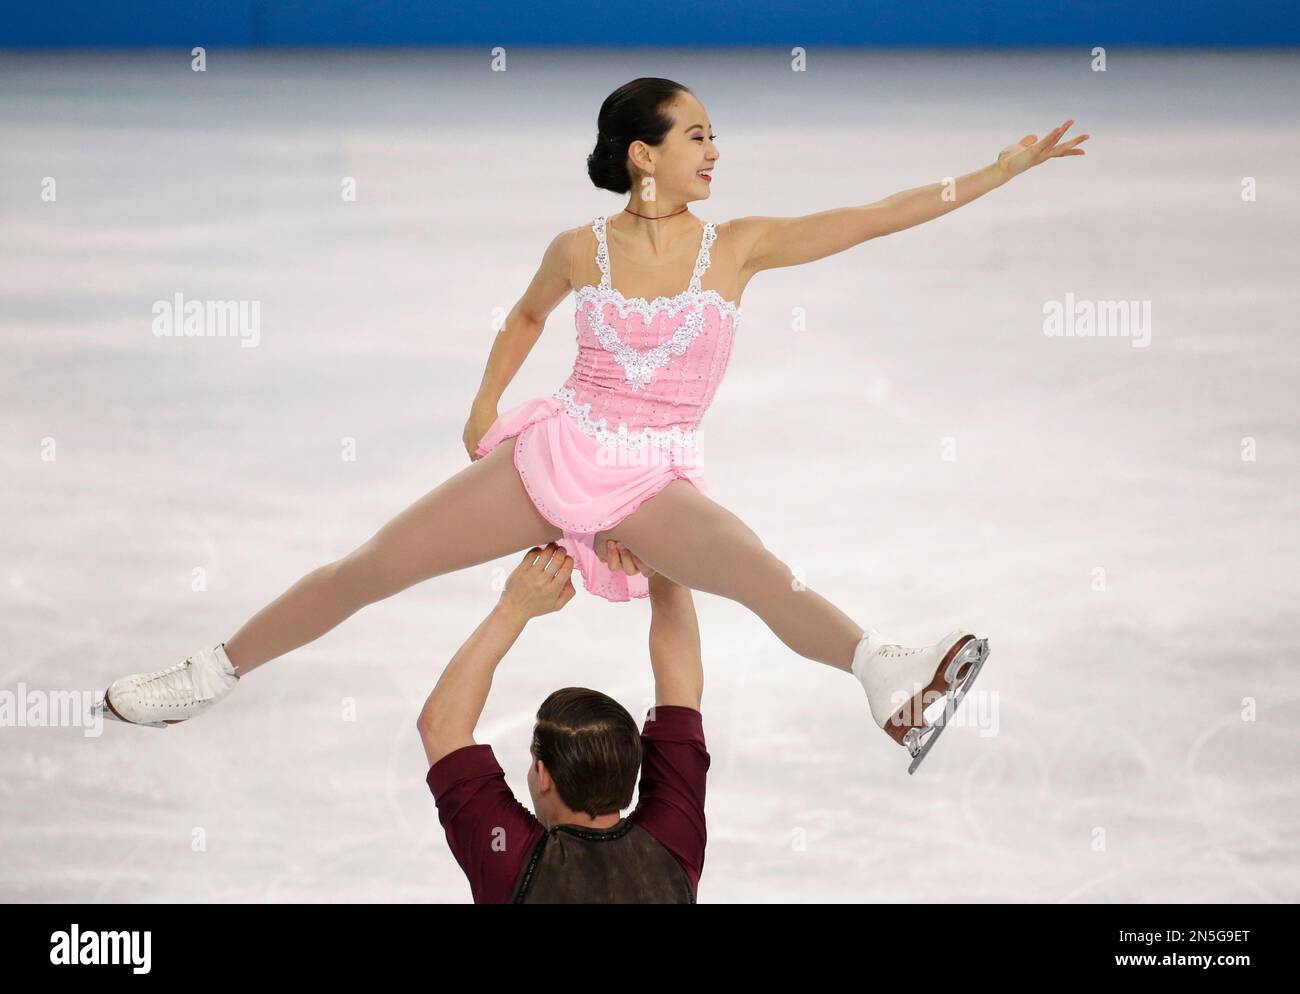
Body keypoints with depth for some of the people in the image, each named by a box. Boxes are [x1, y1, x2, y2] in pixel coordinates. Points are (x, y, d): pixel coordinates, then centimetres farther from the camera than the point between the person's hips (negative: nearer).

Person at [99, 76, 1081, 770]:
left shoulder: (738, 245, -2)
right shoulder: (583, 251, 1)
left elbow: (878, 216, -7)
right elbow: (526, 317, 25)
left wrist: (1001, 169, -11)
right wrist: (486, 403, 17)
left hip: (659, 480, -2)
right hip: (556, 452, 2)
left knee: (763, 575, -33)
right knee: (368, 568, -1)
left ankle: (893, 684, -55)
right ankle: (214, 674, 15)